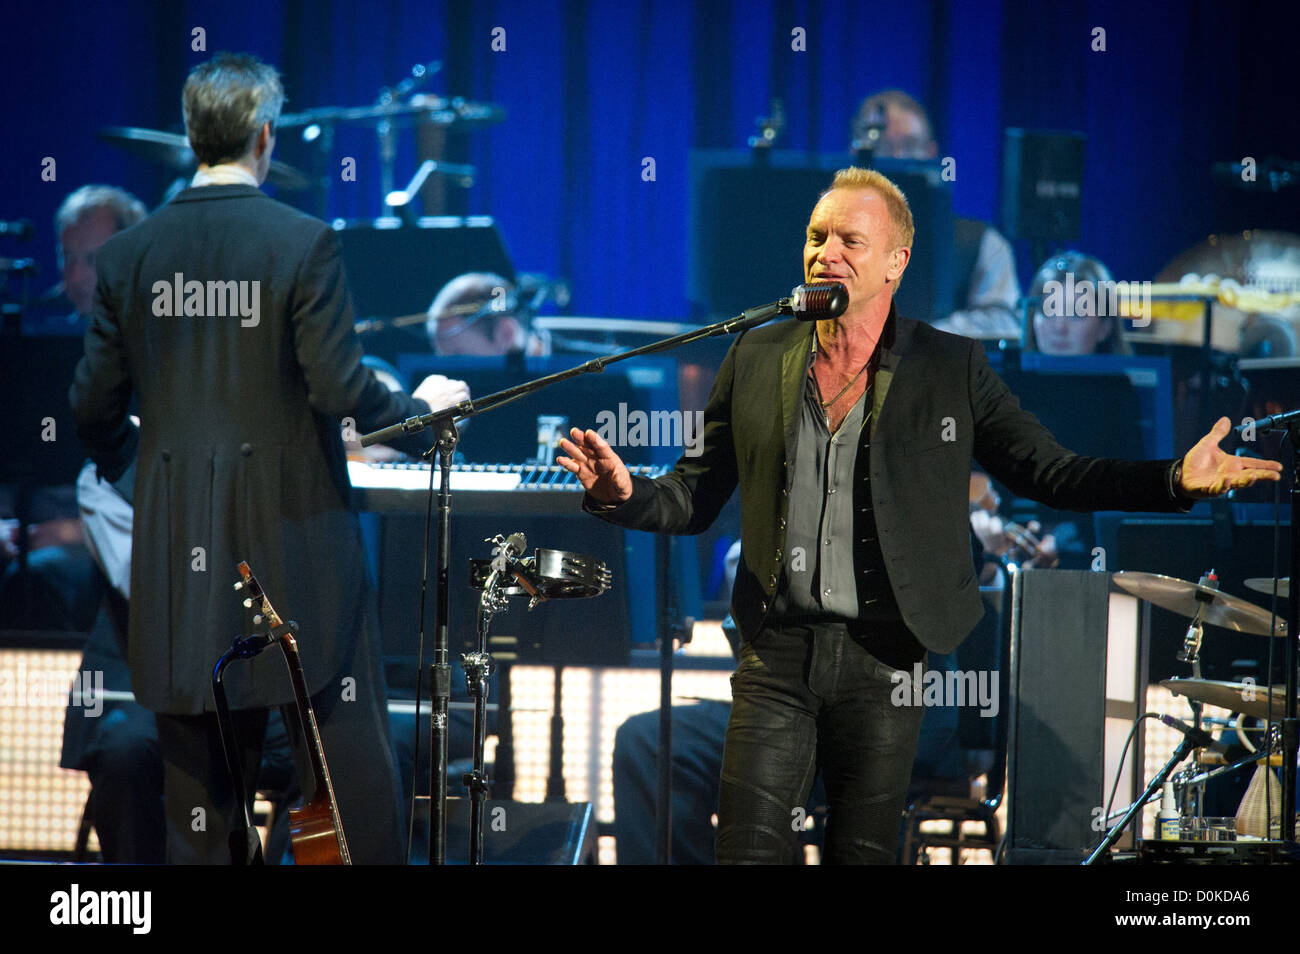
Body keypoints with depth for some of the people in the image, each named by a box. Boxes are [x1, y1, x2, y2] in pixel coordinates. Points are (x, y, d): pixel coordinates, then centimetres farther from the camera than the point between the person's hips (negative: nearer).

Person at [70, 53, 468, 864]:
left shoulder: (129, 254, 3)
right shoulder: (303, 243, -10)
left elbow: (95, 408, 6)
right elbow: (341, 392, -14)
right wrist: (420, 409, 5)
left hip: (181, 552, 4)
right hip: (293, 530, -4)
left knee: (198, 782, 9)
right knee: (353, 770, 2)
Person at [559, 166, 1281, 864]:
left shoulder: (953, 367, 3)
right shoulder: (756, 358, 7)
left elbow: (1048, 470, 3)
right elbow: (698, 495, 10)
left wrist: (1178, 480, -11)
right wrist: (625, 493, -12)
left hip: (885, 660, -1)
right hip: (777, 654, 1)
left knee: (864, 851, 4)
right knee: (748, 848, -4)